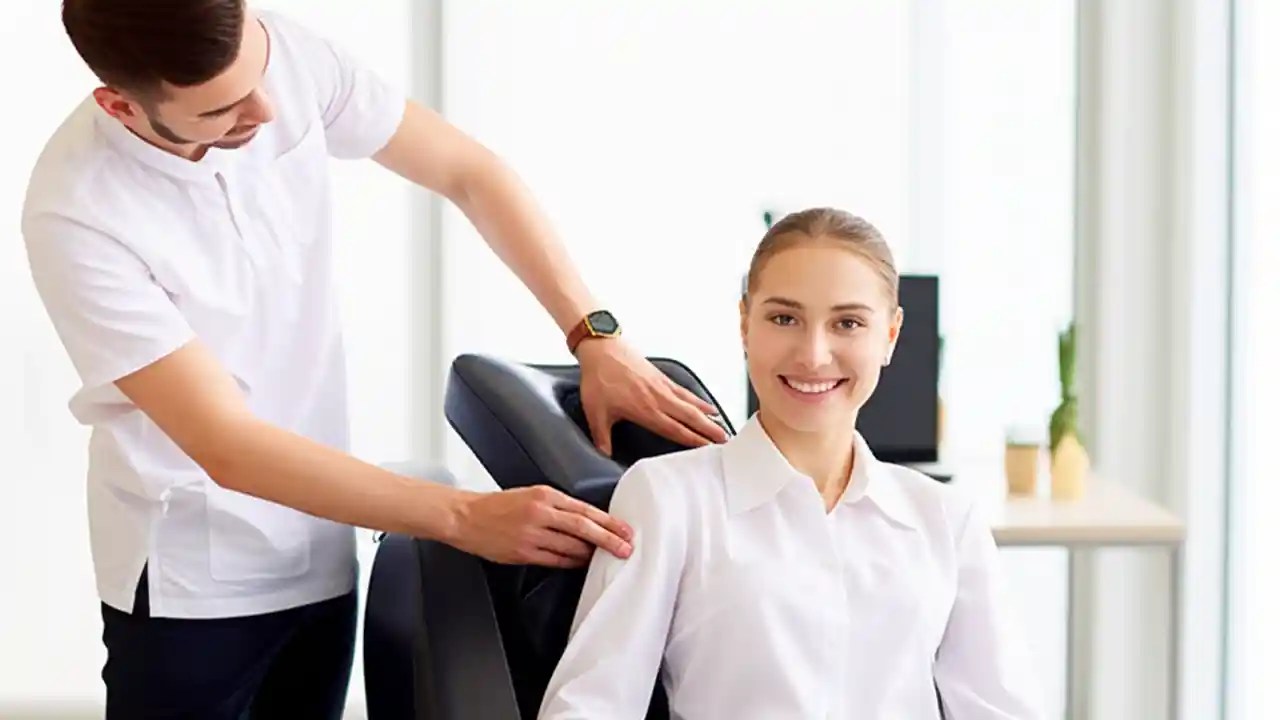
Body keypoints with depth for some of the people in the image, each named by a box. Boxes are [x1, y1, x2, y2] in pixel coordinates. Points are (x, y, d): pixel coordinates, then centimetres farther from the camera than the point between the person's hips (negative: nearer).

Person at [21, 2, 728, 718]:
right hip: (194, 580, -4)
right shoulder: (77, 215, -26)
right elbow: (228, 448, -27)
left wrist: (595, 336, -13)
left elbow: (469, 172, -4)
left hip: (322, 551, 4)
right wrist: (465, 518, -30)